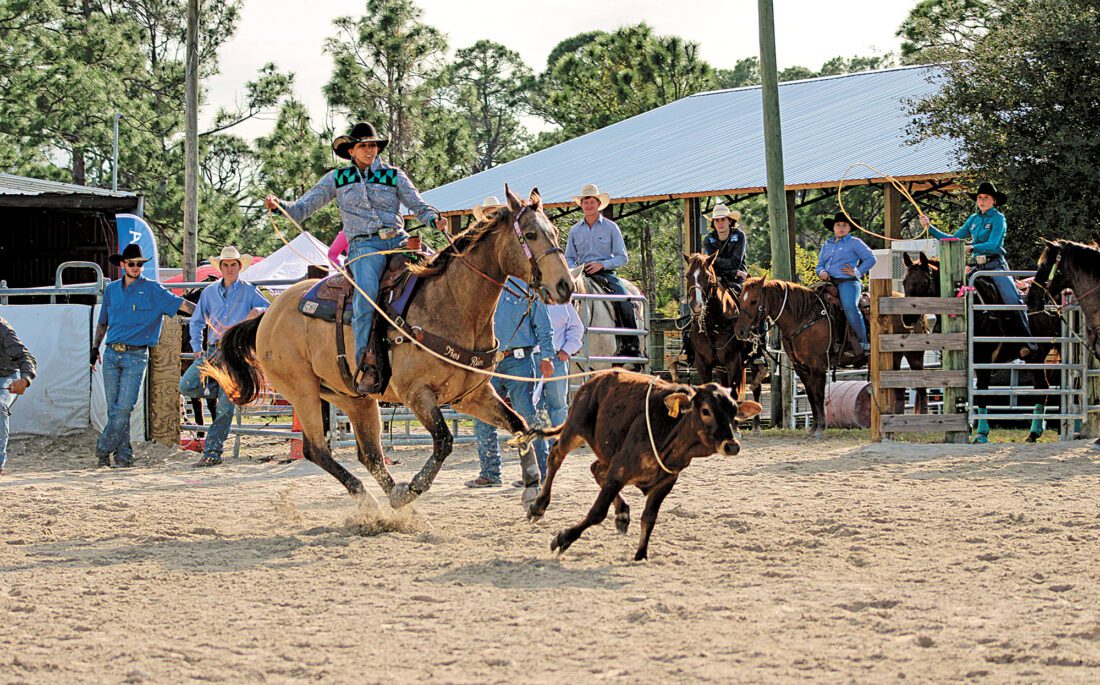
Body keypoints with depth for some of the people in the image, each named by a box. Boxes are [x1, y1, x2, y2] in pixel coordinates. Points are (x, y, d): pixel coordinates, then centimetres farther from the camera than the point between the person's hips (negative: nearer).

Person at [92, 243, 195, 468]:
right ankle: (123, 453, 9)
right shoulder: (111, 289, 13)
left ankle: (103, 449, -1)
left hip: (136, 356, -4)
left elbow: (182, 304, -4)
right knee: (113, 408, 2)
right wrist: (95, 348, 19)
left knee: (124, 408, -12)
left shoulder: (152, 289, 1)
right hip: (111, 354, 4)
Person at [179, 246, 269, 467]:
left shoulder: (249, 291, 6)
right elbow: (196, 322, 23)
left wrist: (259, 311, -18)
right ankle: (217, 389, 12)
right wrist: (197, 348, 11)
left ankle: (212, 453, -3)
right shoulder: (209, 292, 15)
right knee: (186, 386, -17)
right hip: (212, 351, 3)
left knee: (225, 406, -7)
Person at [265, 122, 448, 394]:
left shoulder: (394, 175, 18)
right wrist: (280, 206, -2)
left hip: (399, 240, 3)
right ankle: (366, 363, -33)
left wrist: (434, 219, -9)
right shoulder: (337, 179, 17)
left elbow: (418, 204, 13)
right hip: (364, 246, -3)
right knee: (366, 292, -32)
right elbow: (303, 208, 17)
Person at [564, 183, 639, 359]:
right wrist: (573, 269, -7)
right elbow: (569, 258, 17)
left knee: (624, 300, -26)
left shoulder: (610, 227, 4)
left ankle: (630, 346, -23)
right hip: (582, 273, 2)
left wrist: (602, 265, -15)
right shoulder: (575, 230, 13)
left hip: (606, 273, -2)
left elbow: (622, 257, 2)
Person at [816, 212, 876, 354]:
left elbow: (870, 259, 1)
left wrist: (856, 272, -7)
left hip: (847, 282, -6)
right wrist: (821, 272, 1)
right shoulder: (826, 245, 24)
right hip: (829, 282, 6)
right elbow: (820, 264, 24)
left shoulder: (855, 243, 6)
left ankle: (864, 342, -26)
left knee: (850, 307, -30)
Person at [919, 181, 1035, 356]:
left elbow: (993, 245, -17)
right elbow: (952, 239, 20)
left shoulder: (998, 218, -4)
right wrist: (930, 227, 15)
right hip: (978, 267, 7)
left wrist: (972, 248, -30)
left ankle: (1029, 341, -18)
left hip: (996, 265, -7)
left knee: (1013, 300, -21)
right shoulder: (974, 219, 15)